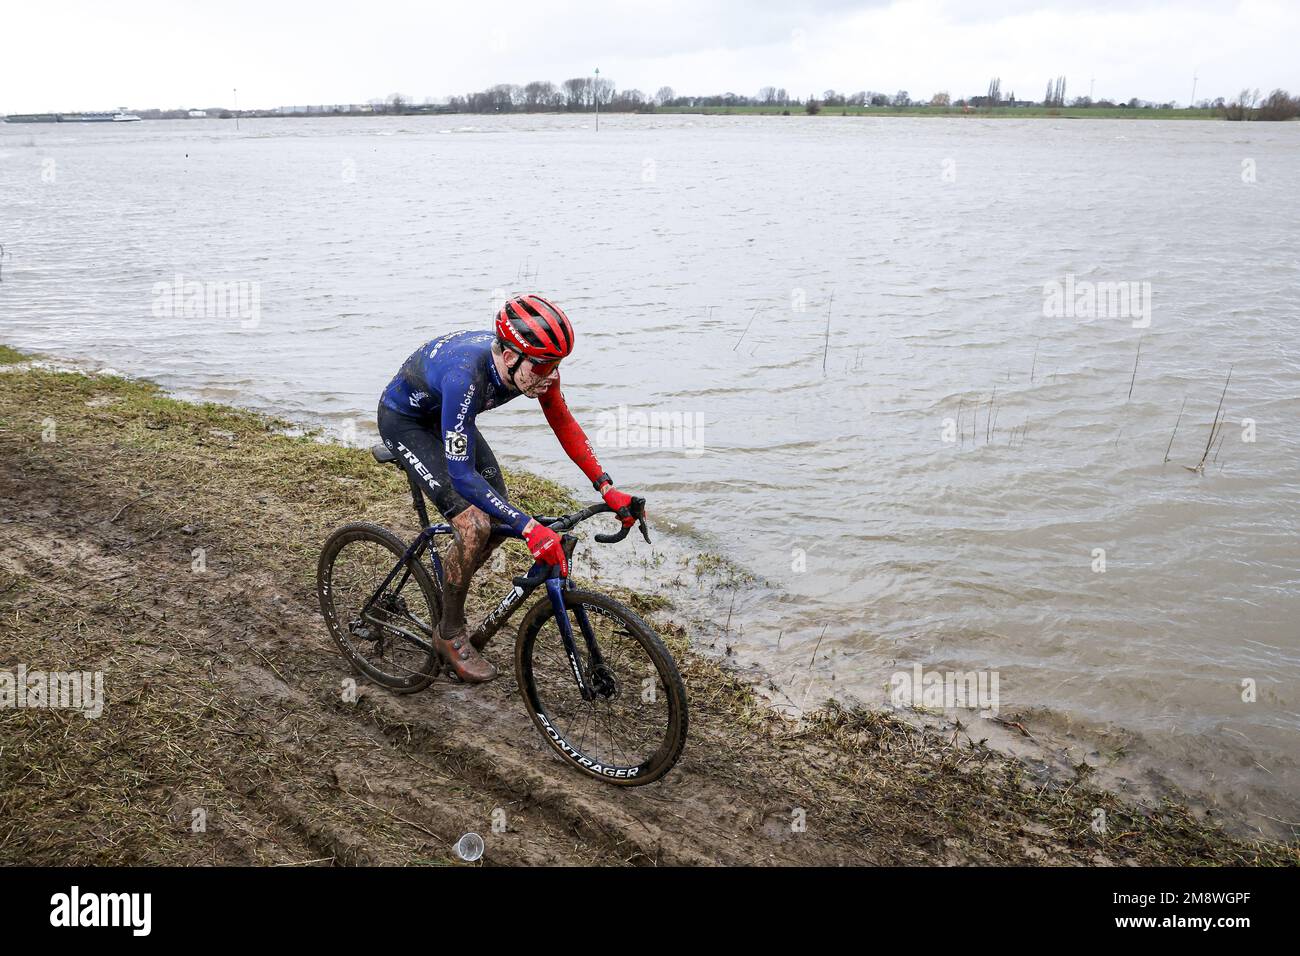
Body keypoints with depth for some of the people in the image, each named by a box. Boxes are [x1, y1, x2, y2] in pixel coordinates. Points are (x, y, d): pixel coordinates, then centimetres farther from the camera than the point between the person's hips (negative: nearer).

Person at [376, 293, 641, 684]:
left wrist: (607, 489, -13)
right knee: (474, 526, -20)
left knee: (501, 522, 2)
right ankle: (450, 634, 2)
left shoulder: (533, 363, -23)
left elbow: (563, 423, -7)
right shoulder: (466, 375, -43)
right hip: (404, 420, -7)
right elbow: (462, 476, -42)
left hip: (445, 414, 7)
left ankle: (447, 590, 27)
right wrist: (531, 529, -48)